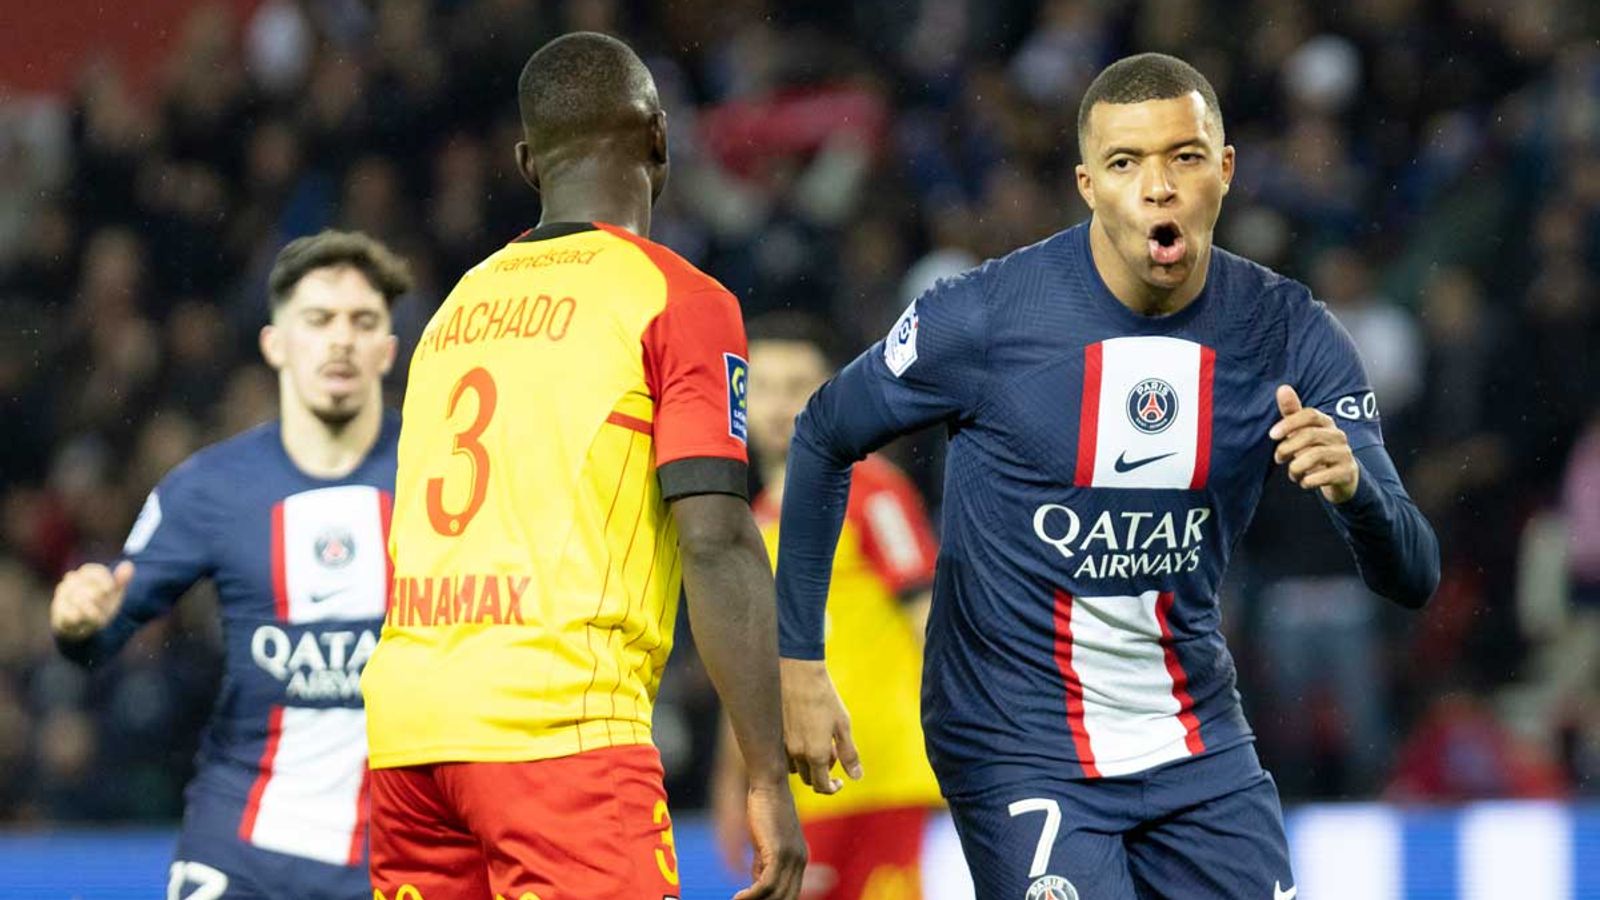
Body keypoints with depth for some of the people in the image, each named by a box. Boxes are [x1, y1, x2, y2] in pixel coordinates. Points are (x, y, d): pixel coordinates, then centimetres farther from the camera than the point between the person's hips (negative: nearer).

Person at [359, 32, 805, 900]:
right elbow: (716, 544, -8)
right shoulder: (675, 300, 0)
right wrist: (768, 781, -8)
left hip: (402, 726, 6)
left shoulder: (458, 305, 20)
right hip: (559, 723, -6)